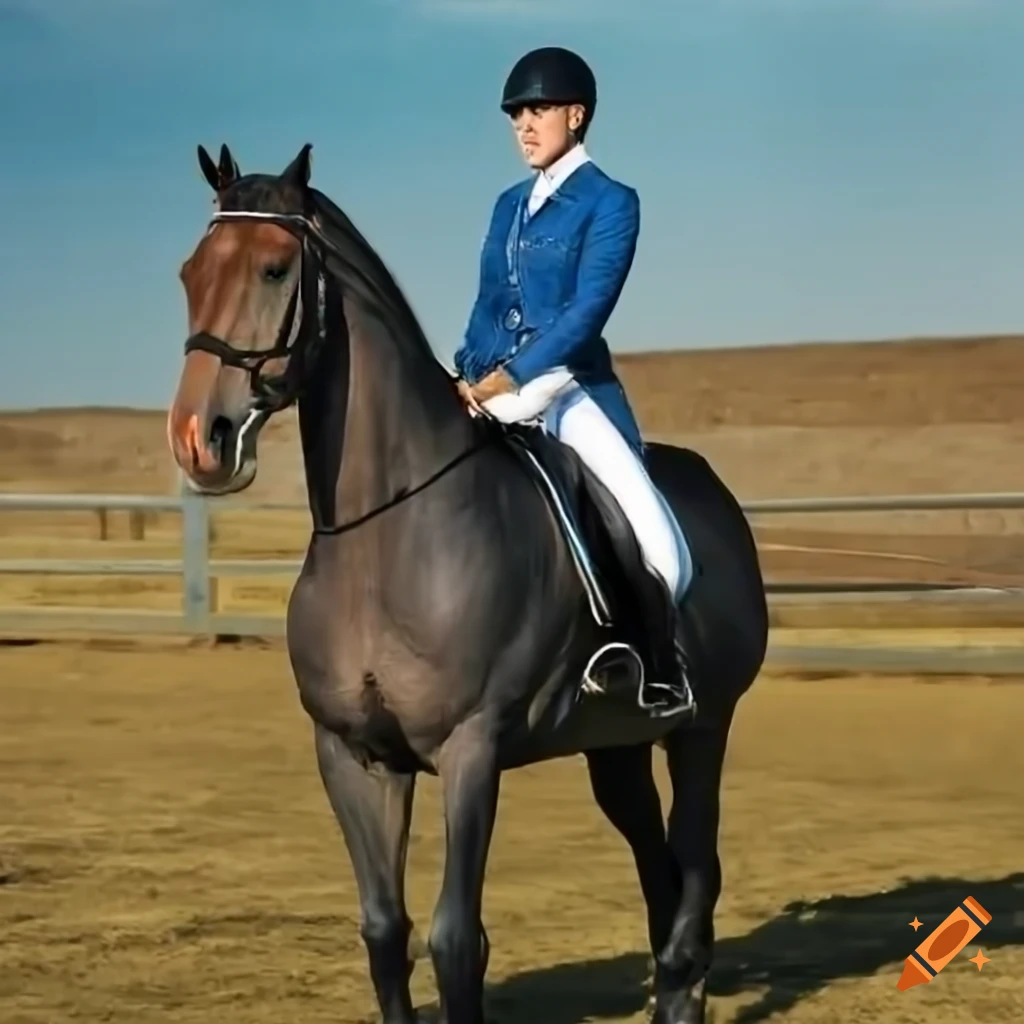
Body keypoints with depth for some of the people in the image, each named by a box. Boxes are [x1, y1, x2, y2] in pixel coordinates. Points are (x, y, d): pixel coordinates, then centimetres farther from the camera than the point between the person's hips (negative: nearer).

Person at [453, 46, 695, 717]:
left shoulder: (610, 202, -3)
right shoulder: (510, 205, 16)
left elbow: (587, 308, -13)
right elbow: (488, 305, 16)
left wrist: (510, 377, -20)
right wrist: (470, 376, -3)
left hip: (568, 387, -6)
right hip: (493, 389, 7)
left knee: (661, 551, -18)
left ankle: (665, 667, 2)